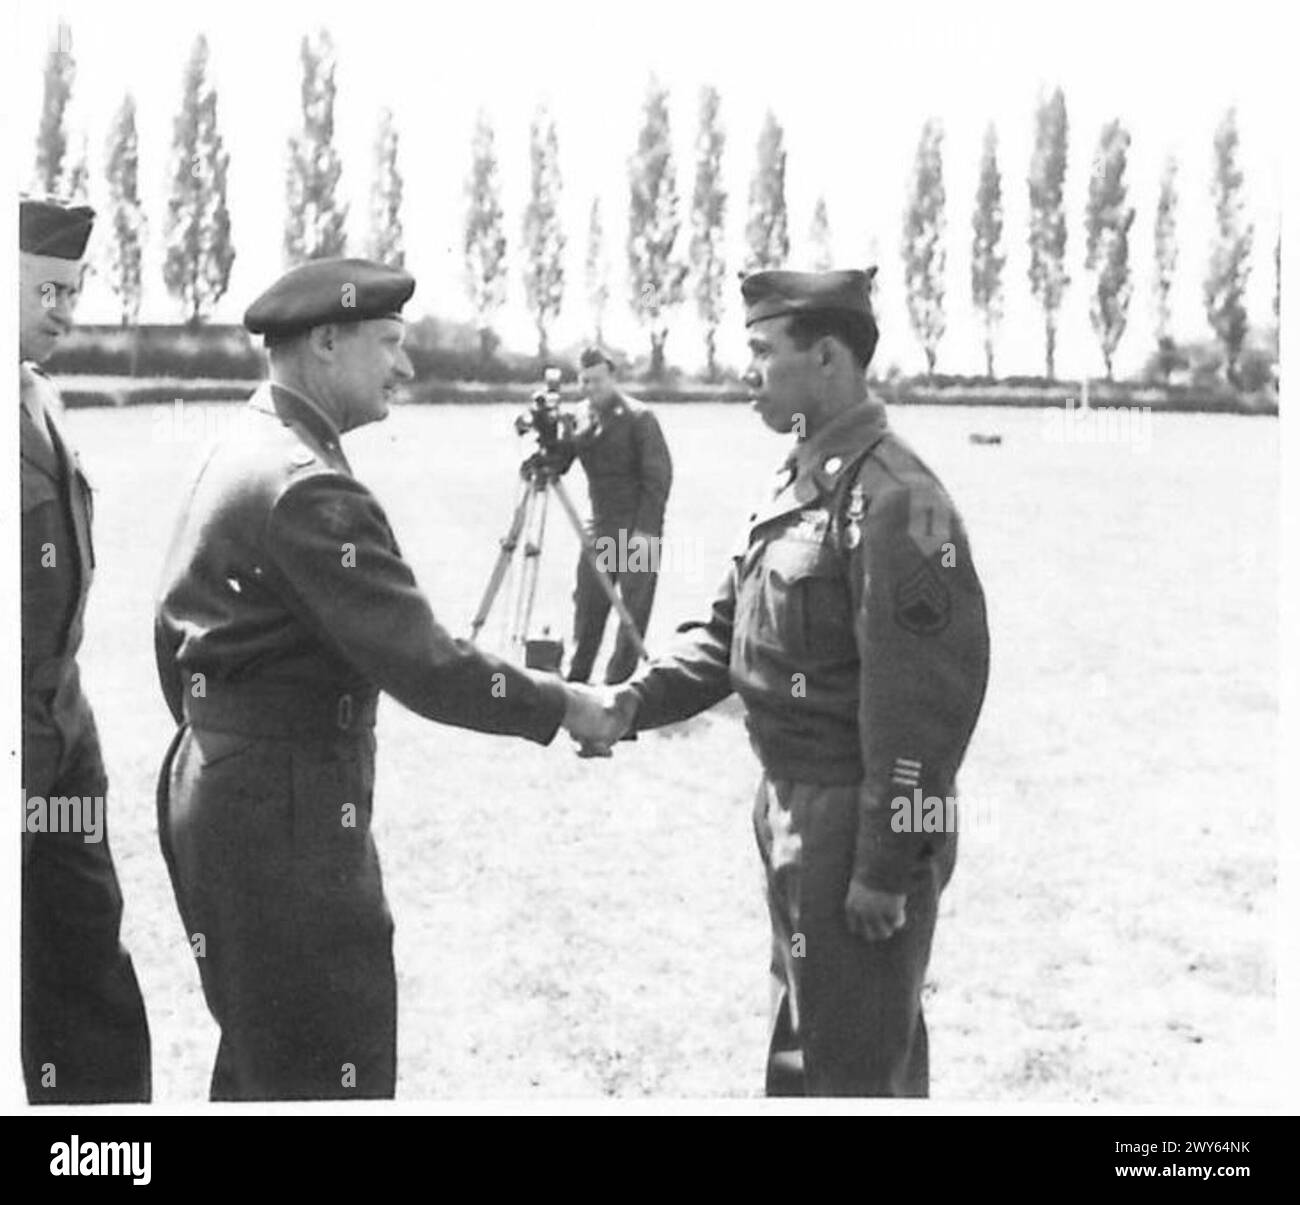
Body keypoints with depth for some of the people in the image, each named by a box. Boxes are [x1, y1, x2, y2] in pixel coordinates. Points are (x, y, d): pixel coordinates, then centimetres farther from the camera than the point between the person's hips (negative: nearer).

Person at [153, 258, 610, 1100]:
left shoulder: (236, 456, 11)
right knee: (331, 1071, -3)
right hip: (285, 814, -11)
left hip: (217, 791, 11)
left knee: (260, 1060, 21)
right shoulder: (309, 489, -21)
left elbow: (177, 637, 18)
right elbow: (419, 664, -23)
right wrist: (559, 707, -13)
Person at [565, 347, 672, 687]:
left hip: (637, 529, -5)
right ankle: (576, 679, 13)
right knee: (587, 604, 5)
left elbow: (659, 476, -11)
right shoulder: (582, 419, 10)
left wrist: (645, 530, -16)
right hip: (600, 527, 6)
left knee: (634, 608, -5)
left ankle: (619, 680, 1)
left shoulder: (639, 417, -8)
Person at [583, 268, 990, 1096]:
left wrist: (887, 865, -22)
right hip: (797, 812, 10)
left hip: (862, 828, -10)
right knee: (806, 1051, 22)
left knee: (856, 1067, 1)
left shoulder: (893, 498, -21)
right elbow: (730, 633, 15)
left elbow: (921, 699, -23)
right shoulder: (800, 483, 11)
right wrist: (635, 702, -2)